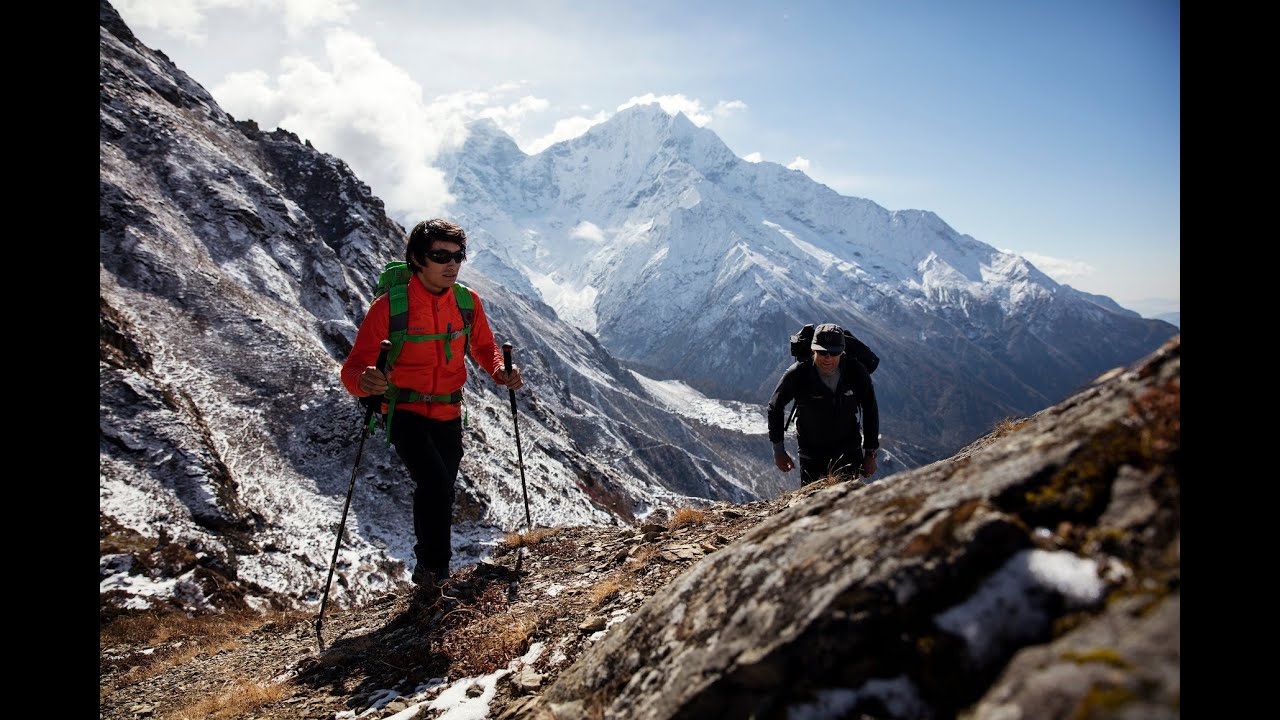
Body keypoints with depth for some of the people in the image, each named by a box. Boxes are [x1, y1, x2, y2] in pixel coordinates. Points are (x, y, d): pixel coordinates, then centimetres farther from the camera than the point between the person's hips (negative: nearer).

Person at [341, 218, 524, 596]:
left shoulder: (468, 302, -6)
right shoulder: (390, 305, -19)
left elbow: (484, 346, 11)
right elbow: (355, 366, -20)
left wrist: (500, 371, -11)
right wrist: (365, 381, -44)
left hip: (448, 414, 5)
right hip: (404, 412, -5)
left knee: (441, 493, 16)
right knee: (434, 482, -23)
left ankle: (428, 569, 41)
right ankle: (435, 567, 1)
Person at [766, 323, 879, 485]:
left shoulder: (856, 372, -13)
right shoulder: (798, 373, -18)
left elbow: (870, 411, 2)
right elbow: (775, 408, -2)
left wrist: (871, 453, 5)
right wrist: (778, 450, 1)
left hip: (849, 451, 1)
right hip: (811, 452, -1)